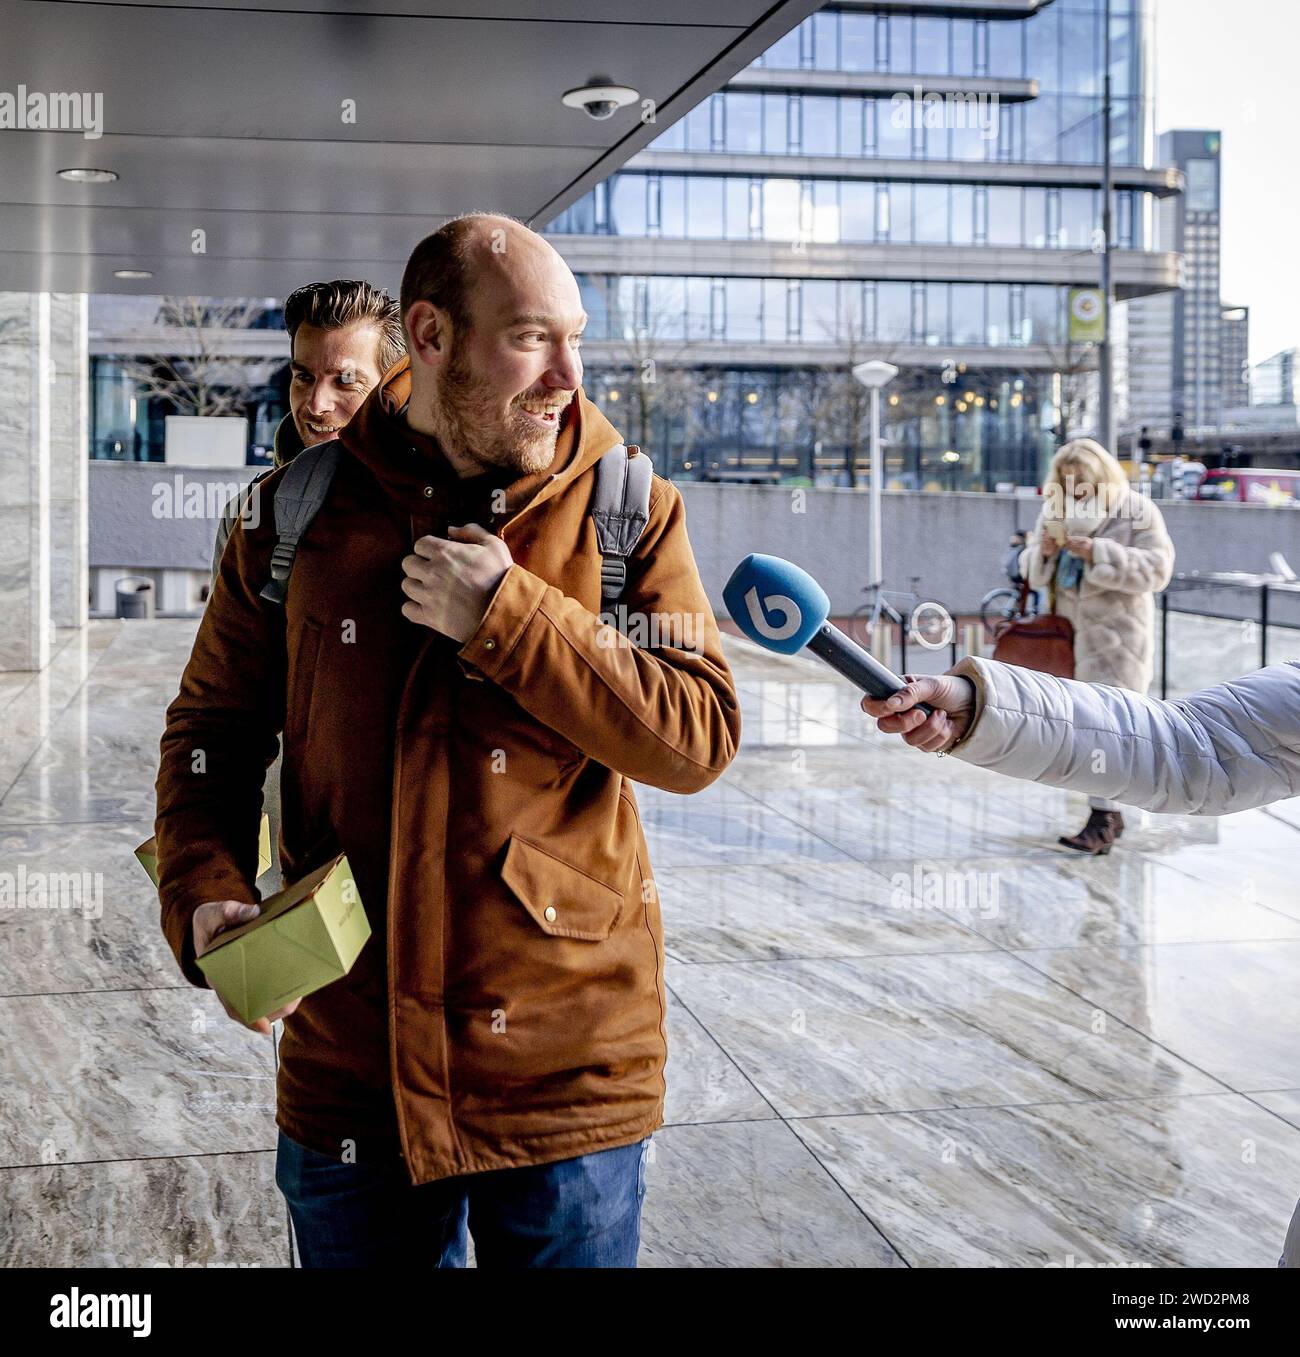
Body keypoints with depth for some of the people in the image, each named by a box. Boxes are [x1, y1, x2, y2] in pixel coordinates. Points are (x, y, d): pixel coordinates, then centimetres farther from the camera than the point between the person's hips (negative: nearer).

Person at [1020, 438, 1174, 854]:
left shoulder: (1137, 511, -8)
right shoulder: (1054, 510, 10)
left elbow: (1157, 569, -17)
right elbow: (1032, 573, 13)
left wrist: (1098, 554, -25)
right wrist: (1043, 553, -11)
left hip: (1115, 637, -7)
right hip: (1068, 635, 7)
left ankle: (1102, 822, -14)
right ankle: (1111, 813, 22)